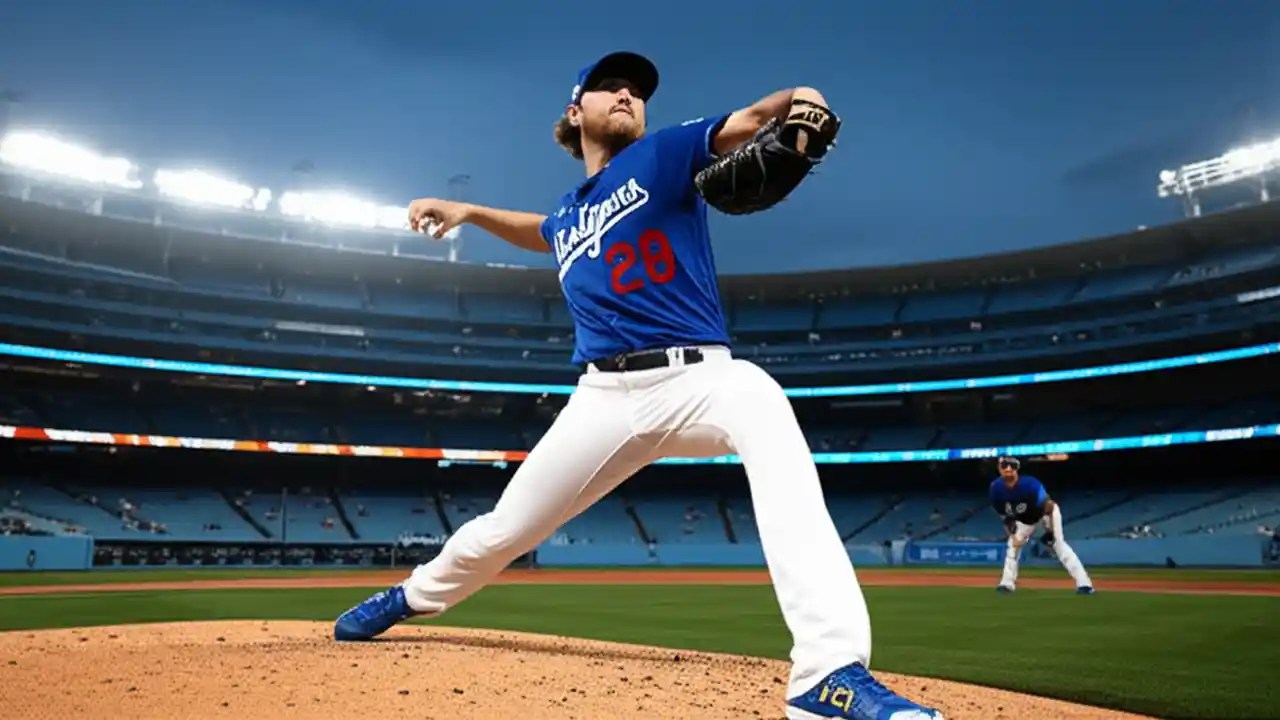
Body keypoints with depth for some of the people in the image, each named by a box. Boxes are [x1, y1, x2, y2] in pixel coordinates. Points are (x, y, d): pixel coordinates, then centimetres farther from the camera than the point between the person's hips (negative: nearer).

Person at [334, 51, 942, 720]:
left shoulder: (664, 153, 4)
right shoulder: (567, 215, 19)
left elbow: (746, 122, -12)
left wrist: (797, 102, -34)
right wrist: (467, 211, 33)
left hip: (699, 376, -4)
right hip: (604, 396, 4)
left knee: (763, 407, -39)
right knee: (500, 533, 8)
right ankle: (417, 594, 44)